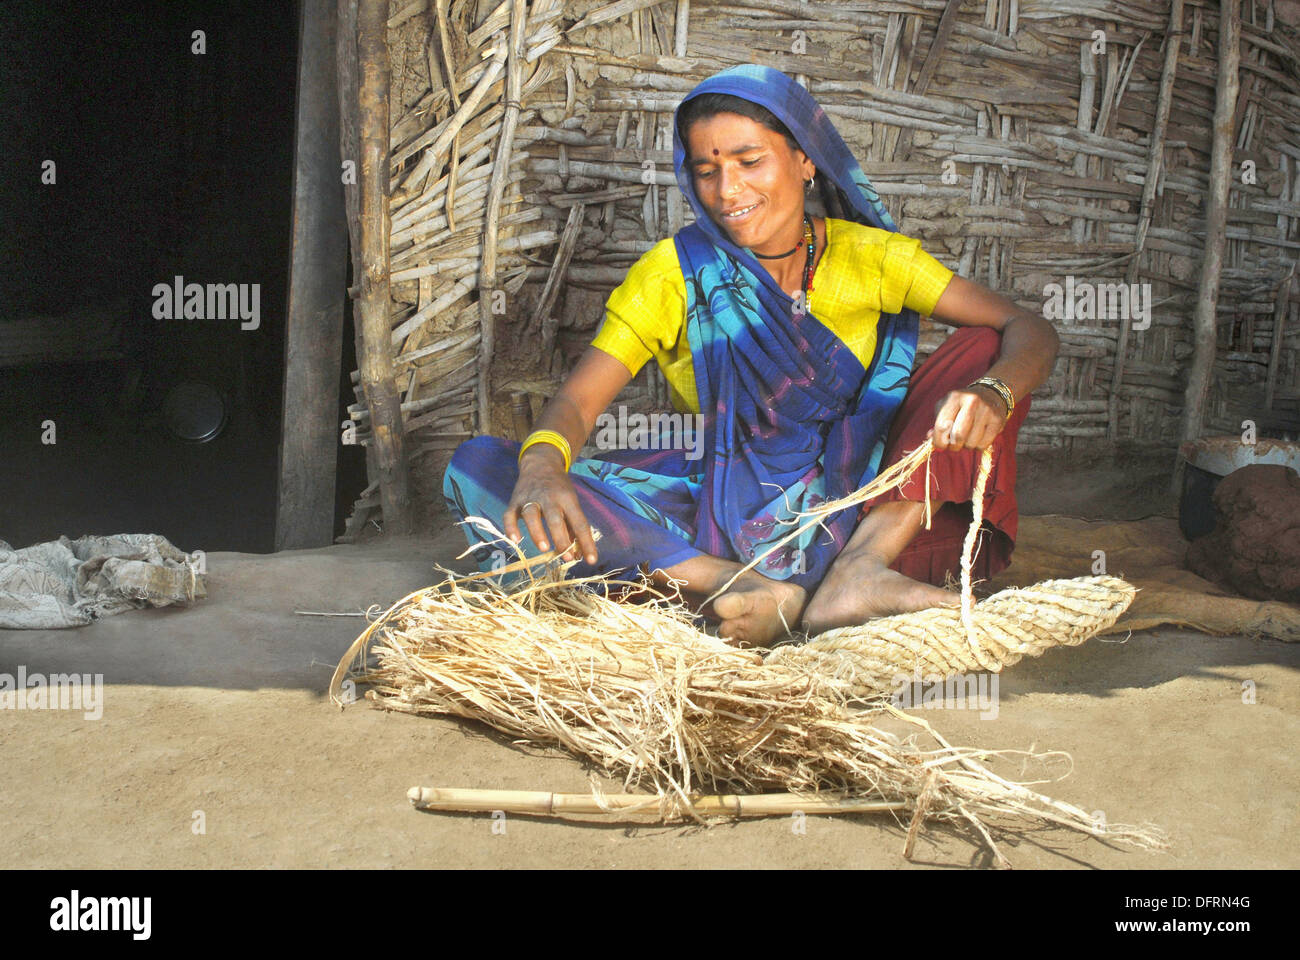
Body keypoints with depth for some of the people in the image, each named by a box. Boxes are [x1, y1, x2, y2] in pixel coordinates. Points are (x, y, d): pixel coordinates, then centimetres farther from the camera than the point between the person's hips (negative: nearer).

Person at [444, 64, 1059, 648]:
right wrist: (541, 464, -37)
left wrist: (991, 393, -32)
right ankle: (754, 590, -33)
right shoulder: (673, 273, -3)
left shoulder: (868, 255, -1)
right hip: (713, 508, 0)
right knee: (479, 467, -22)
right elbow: (576, 402, -13)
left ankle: (859, 570, -28)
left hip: (850, 504, 1)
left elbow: (1031, 331, -8)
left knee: (985, 353, -15)